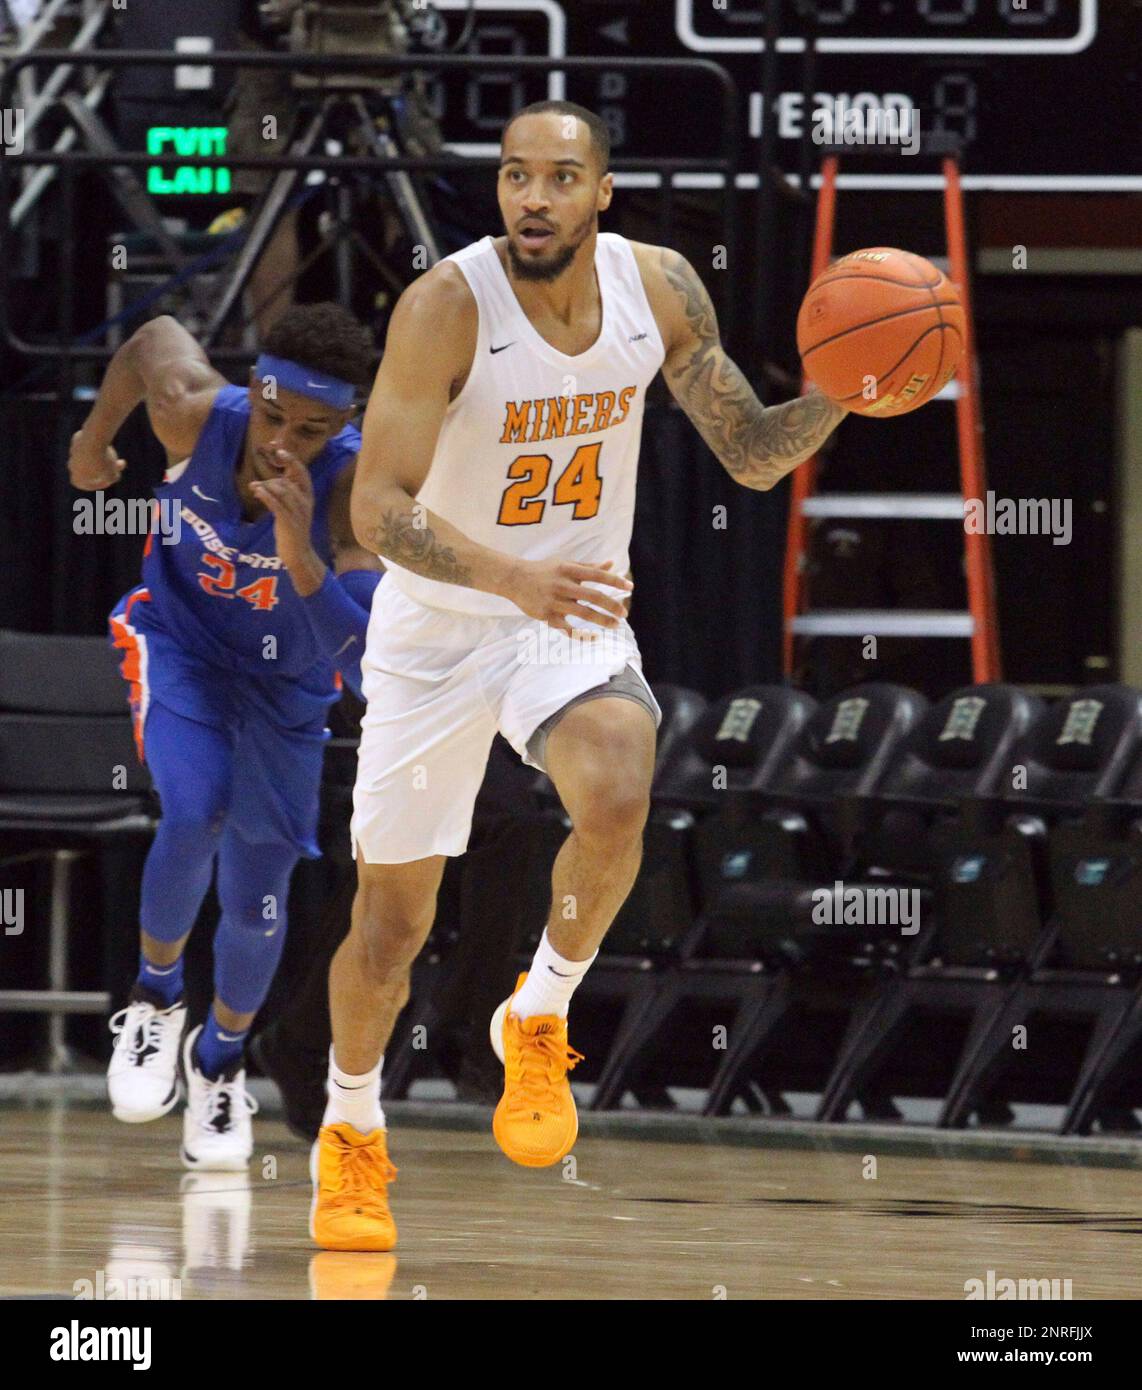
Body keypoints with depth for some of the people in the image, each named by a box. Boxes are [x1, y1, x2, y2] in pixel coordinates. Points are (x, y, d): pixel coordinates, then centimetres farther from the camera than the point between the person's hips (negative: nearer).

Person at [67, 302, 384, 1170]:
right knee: (192, 819, -25)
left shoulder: (358, 487, -36)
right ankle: (156, 1001, 4)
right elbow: (156, 339, -5)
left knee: (259, 895, 7)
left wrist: (298, 550, -57)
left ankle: (221, 1061, 37)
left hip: (286, 678, 0)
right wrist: (94, 441, 10)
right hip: (181, 638, 0)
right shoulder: (195, 413, -30)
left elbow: (355, 647, -43)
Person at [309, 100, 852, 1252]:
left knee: (616, 801, -30)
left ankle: (538, 1021, -3)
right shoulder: (447, 306, -22)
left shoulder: (660, 291, -9)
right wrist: (515, 577, -41)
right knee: (391, 920, 4)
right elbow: (379, 510, -26)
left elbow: (752, 454, 1)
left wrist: (841, 391, -19)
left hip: (577, 618, 2)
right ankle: (350, 1135, 31)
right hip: (437, 628, -2)